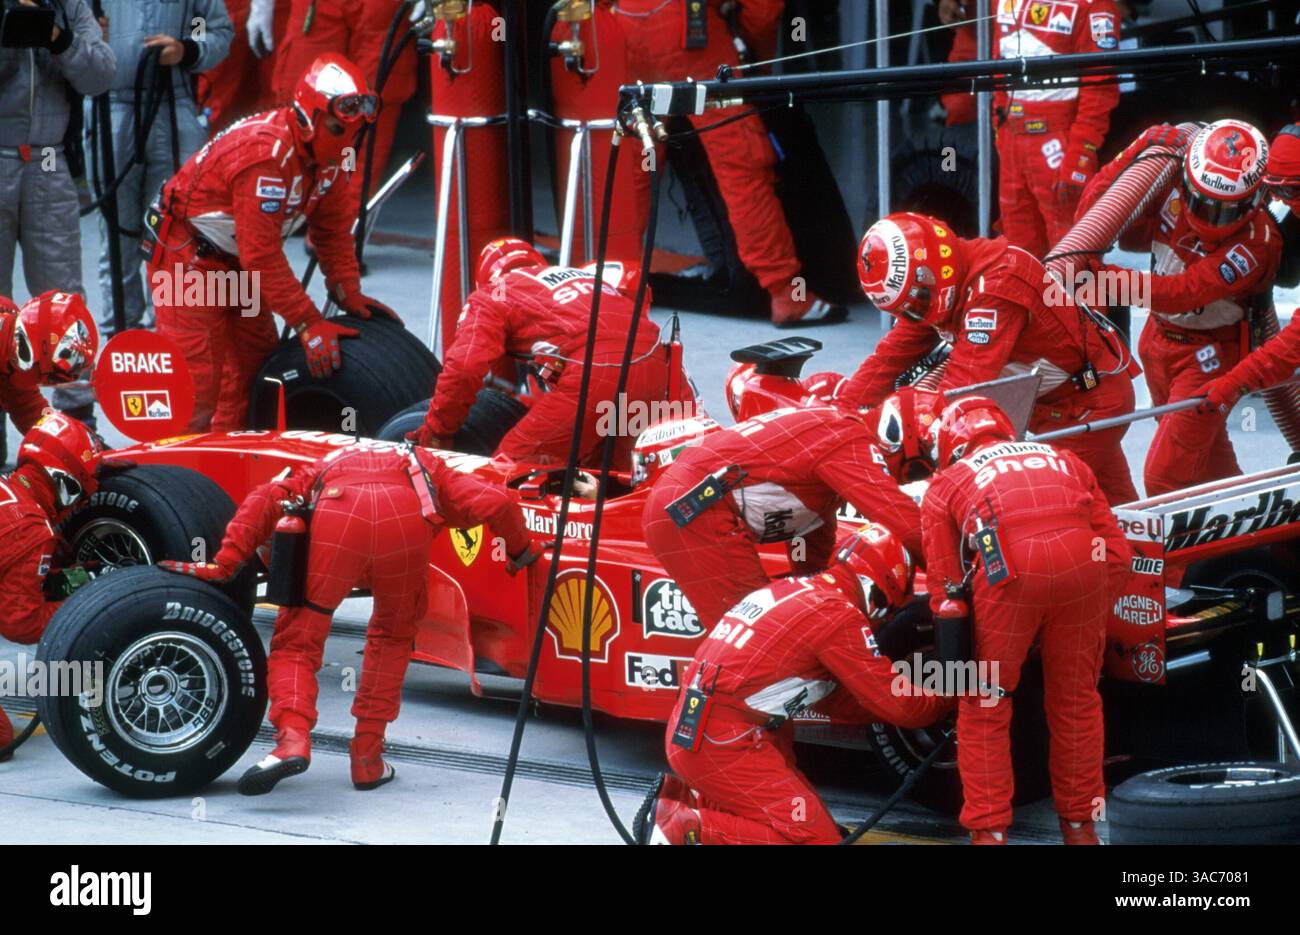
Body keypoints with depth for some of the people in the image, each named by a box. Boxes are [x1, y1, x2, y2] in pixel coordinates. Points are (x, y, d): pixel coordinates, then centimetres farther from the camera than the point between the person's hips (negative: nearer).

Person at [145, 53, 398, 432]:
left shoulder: (326, 152, -2)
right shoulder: (266, 153, -31)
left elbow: (333, 228, 7)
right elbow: (263, 255, -30)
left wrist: (349, 294, -4)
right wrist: (308, 324, -28)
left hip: (236, 265, 9)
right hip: (188, 257, -9)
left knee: (257, 368, 11)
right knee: (196, 384, -14)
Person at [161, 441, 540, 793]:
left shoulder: (321, 469, 41)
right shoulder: (427, 469, 40)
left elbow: (264, 500, 21)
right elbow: (494, 501, 25)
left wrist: (223, 565, 17)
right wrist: (521, 552, 40)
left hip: (334, 519, -1)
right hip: (408, 519, 1)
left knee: (295, 644, 8)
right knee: (393, 636, 26)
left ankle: (292, 736, -18)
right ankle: (368, 758, 22)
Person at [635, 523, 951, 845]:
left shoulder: (793, 589, 17)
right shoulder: (838, 613, -10)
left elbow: (830, 695, 24)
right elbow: (897, 705, -5)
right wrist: (945, 700, 13)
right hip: (720, 744, -9)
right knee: (816, 836, -10)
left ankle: (684, 796, 13)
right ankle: (684, 828, -12)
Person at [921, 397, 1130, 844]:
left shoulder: (944, 484, 27)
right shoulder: (1064, 460, 34)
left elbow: (944, 587, 22)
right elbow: (1117, 552, 25)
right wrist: (1088, 616, 32)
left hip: (1007, 571, -2)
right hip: (1084, 562, 2)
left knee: (985, 707, 16)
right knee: (1076, 698, 21)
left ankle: (989, 830, 17)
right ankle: (1079, 824, 32)